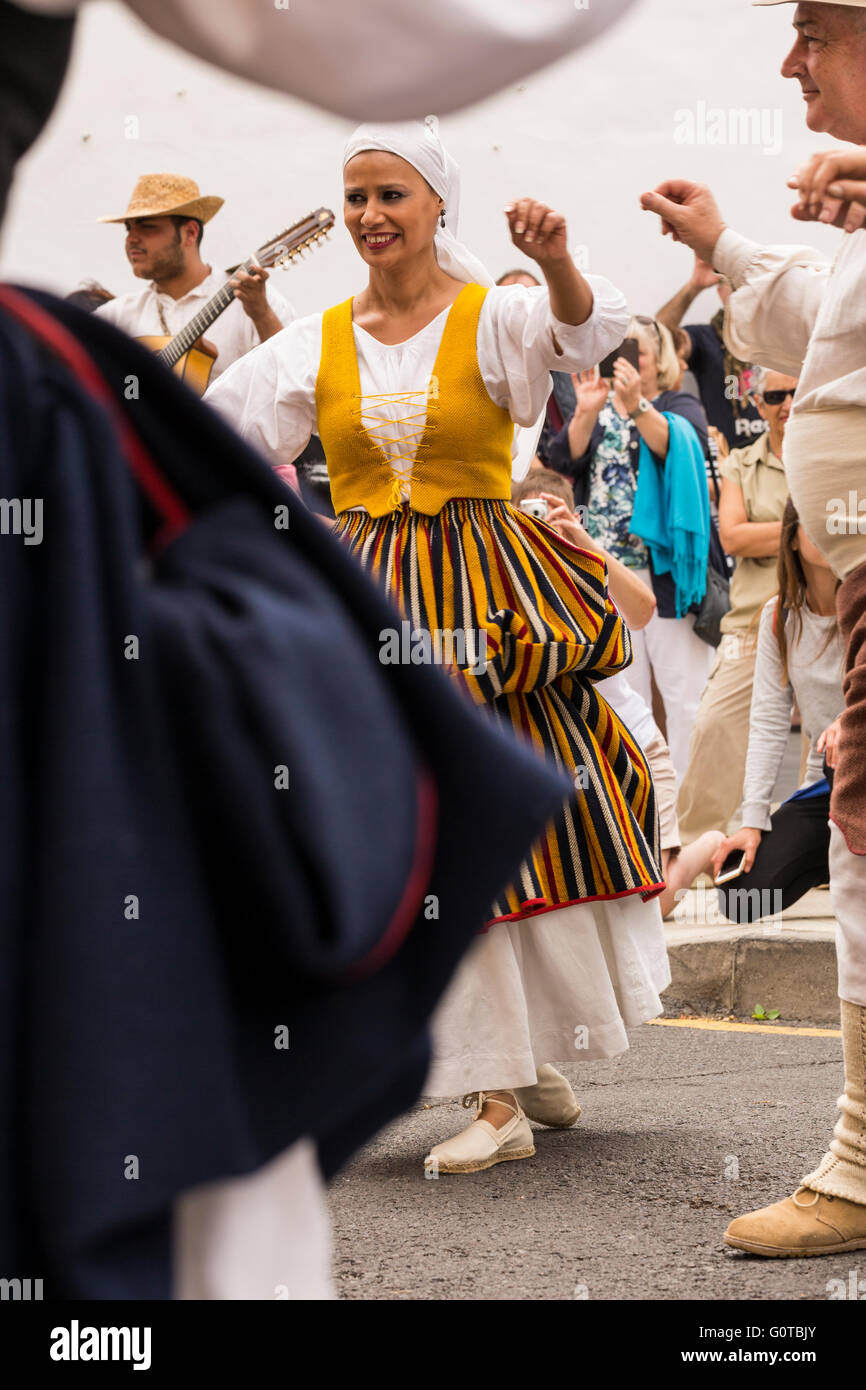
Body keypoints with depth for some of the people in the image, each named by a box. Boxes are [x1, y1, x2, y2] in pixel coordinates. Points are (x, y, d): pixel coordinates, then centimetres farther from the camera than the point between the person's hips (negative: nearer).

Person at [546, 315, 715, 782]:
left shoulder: (680, 406, 5)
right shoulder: (595, 409, 15)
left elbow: (677, 447, -19)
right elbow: (565, 460, -5)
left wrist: (637, 407, -35)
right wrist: (587, 413, -22)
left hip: (668, 567, -3)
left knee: (683, 689, -7)